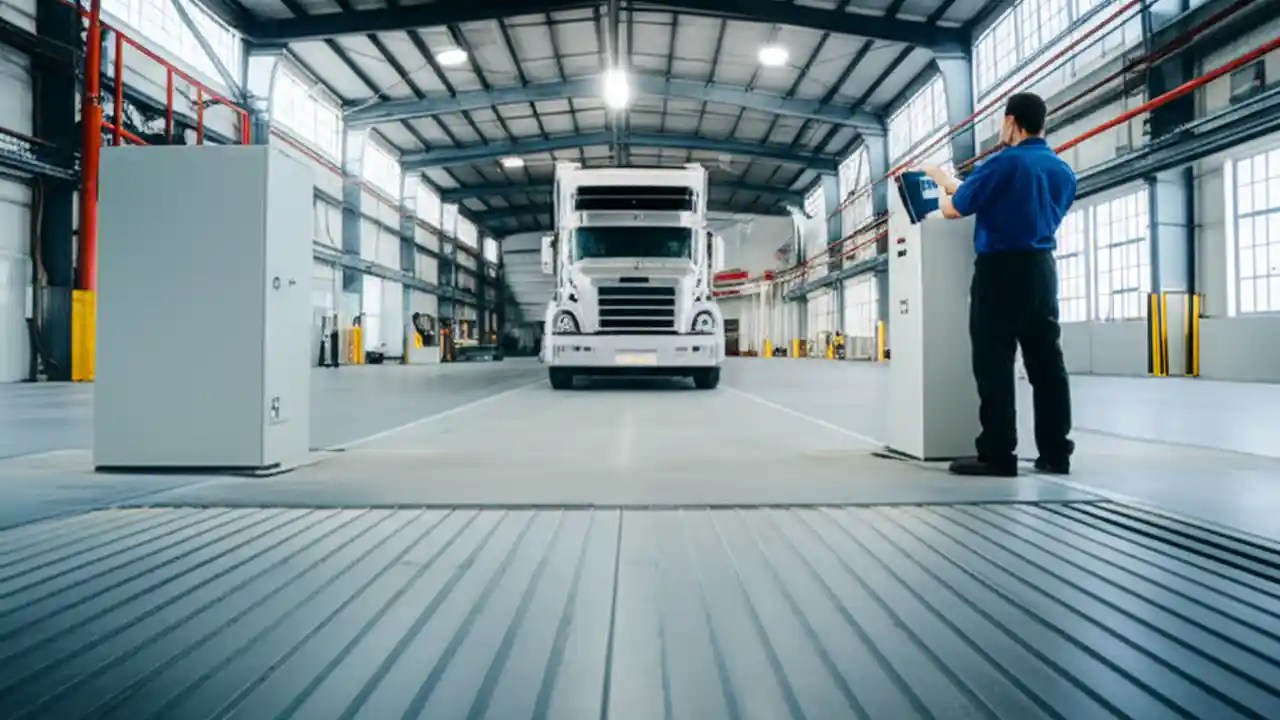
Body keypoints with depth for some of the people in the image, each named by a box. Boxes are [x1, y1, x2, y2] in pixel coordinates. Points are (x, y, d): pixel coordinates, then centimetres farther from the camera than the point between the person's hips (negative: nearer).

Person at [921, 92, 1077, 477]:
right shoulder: (1064, 171, 12)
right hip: (1043, 269, 7)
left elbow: (952, 210, -4)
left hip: (1002, 269, -7)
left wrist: (943, 184, 19)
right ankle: (1056, 452, 10)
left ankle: (998, 454, -4)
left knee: (995, 365, -4)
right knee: (1047, 364, 7)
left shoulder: (1003, 163, -10)